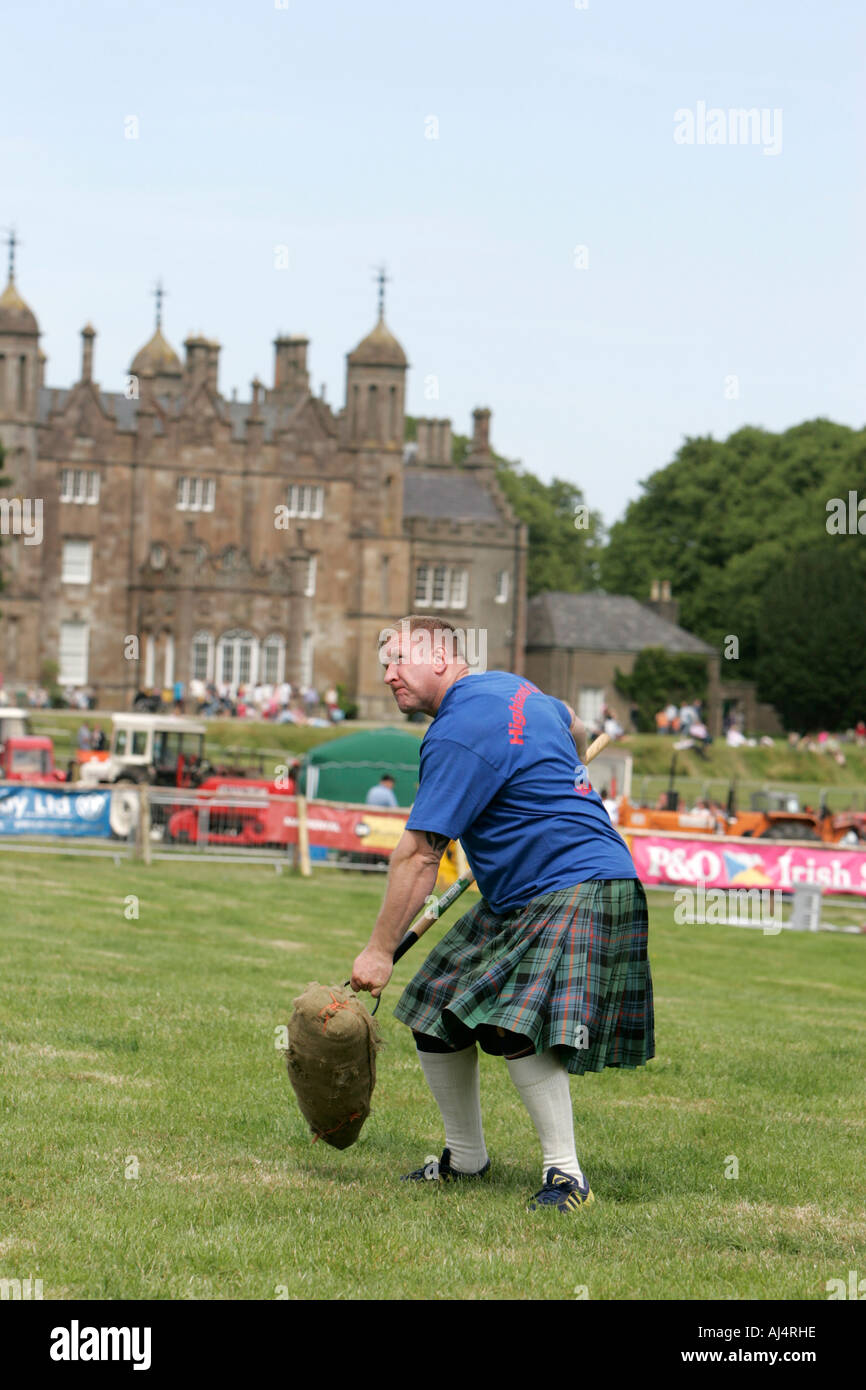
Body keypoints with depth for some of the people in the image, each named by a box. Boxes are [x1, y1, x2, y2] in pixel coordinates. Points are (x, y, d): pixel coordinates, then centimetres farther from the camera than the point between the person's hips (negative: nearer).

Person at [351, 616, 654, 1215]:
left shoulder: (458, 735, -19)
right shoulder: (507, 685, 12)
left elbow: (419, 856, -20)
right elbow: (573, 728, 34)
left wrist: (381, 950, -16)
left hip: (578, 889, -11)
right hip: (515, 898, 11)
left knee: (511, 1022, -27)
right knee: (435, 1012, 7)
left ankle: (566, 1174, -19)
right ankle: (466, 1159, 22)